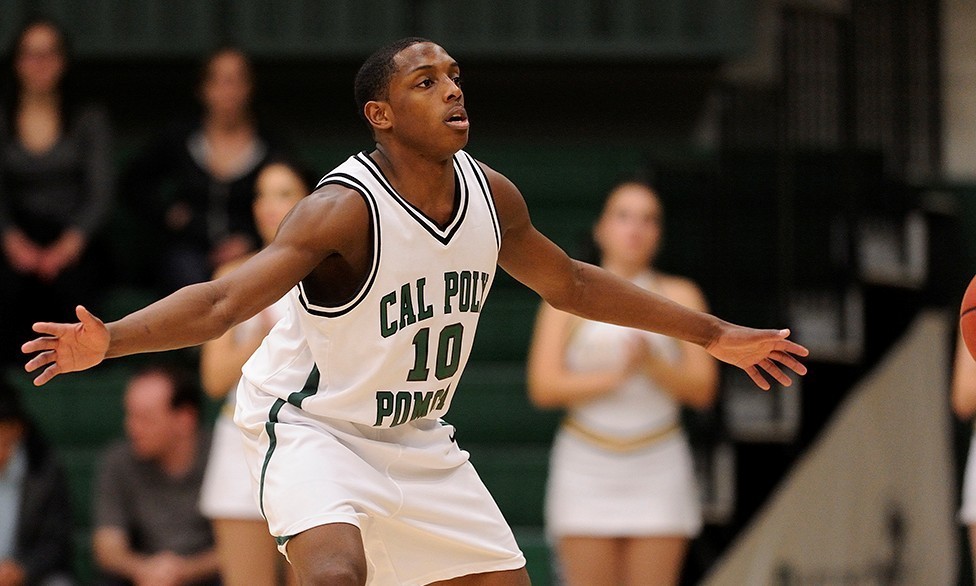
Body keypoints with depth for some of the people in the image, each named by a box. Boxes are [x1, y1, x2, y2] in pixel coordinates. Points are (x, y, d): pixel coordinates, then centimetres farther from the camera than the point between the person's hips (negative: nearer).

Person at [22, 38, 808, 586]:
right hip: (314, 427, -7)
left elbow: (570, 284, 14)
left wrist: (713, 335, 19)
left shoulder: (491, 195, -4)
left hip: (418, 439, 7)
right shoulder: (346, 210, -25)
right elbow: (222, 302, -34)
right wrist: (106, 341, -52)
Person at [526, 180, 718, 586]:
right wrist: (614, 377, -17)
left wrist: (651, 364, -17)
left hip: (658, 474, 1)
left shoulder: (680, 297, 8)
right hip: (586, 469, -1)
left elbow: (701, 389, 1)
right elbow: (543, 387, -4)